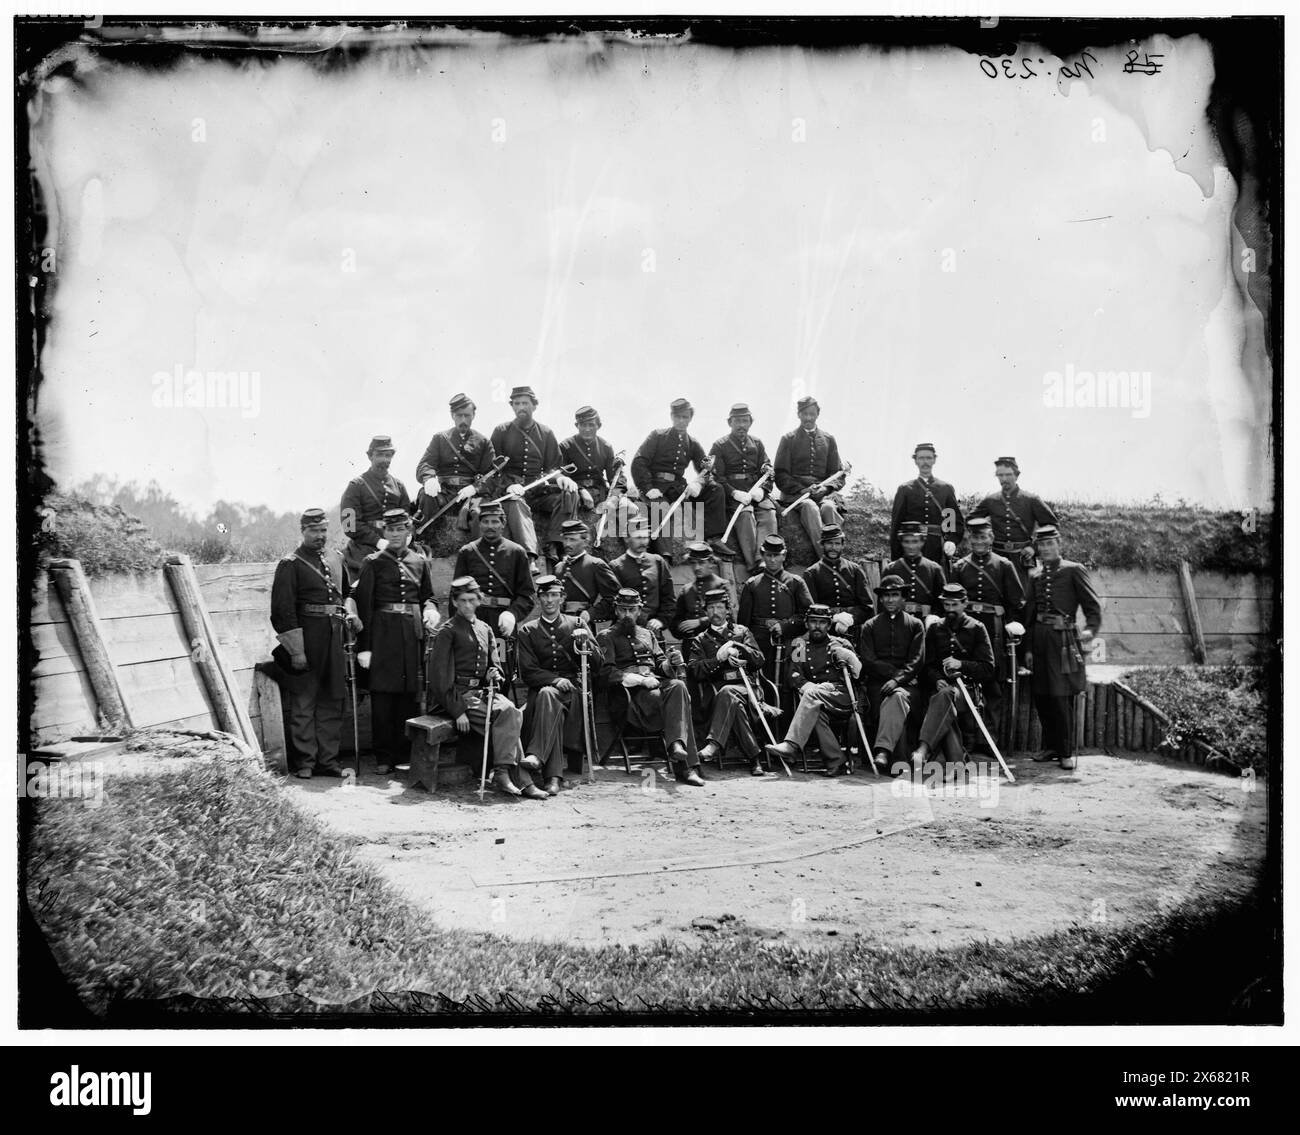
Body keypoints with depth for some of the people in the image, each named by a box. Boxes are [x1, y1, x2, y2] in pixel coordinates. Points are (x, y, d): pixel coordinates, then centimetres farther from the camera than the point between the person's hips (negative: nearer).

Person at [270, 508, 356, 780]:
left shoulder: (336, 559, 12)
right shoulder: (290, 565, -7)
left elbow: (347, 592, 26)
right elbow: (283, 610, -12)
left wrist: (350, 612, 3)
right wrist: (296, 651, -16)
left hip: (334, 638, 6)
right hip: (306, 639, -6)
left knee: (333, 701, 10)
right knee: (303, 703, 0)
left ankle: (328, 760, 18)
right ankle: (305, 762, 7)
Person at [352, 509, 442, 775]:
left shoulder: (421, 563, 11)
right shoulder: (373, 562, 1)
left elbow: (428, 597, 21)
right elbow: (363, 604, -3)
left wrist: (430, 611, -5)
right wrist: (364, 646, -8)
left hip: (413, 632, 3)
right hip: (382, 632, -3)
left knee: (409, 695, 4)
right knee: (382, 695, -3)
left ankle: (403, 753, 15)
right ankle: (383, 758, 4)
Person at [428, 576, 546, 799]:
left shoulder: (485, 629, 18)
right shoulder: (447, 631, -2)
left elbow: (495, 665, 23)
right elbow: (439, 675, -7)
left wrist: (495, 674, -4)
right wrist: (457, 711, -16)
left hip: (484, 690, 6)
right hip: (459, 694, -6)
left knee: (512, 712, -26)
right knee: (505, 716, -28)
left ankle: (503, 775, -27)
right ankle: (521, 779, -30)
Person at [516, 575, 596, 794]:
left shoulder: (577, 624, 15)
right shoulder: (527, 631, 12)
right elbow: (528, 672, 3)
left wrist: (584, 642, -14)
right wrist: (556, 680, -14)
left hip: (574, 688, 0)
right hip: (541, 688, 0)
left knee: (548, 695, -35)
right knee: (554, 708, -36)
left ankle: (537, 755, -43)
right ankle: (554, 776, -45)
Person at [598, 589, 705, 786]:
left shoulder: (647, 634, 30)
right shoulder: (606, 637, 13)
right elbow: (606, 673, -2)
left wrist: (670, 663, -3)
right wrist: (641, 680, -13)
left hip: (656, 683, 4)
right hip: (630, 691, -4)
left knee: (678, 686, -32)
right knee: (669, 701, -34)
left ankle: (676, 745, -43)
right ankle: (686, 766, -39)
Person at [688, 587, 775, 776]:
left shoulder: (742, 632, 23)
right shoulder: (700, 640, 21)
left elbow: (759, 660, 9)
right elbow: (695, 671, 5)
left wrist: (736, 646, -4)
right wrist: (719, 658, -8)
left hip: (745, 687, 0)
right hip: (715, 693, 0)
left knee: (727, 692, -39)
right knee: (734, 703, -38)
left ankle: (714, 744, -50)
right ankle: (755, 757, -39)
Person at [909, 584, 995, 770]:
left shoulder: (976, 629, 11)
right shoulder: (934, 628, 18)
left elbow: (988, 669, 5)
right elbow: (927, 664, 13)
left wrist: (961, 664, -12)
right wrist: (938, 680, -9)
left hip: (966, 688, -2)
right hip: (939, 685, 2)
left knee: (945, 697, -39)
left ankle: (923, 750, -55)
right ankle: (957, 762, -42)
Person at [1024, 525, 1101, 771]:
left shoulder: (1074, 571, 0)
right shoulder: (1034, 575, 15)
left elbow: (1093, 605, -3)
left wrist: (1090, 629, -21)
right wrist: (1028, 648, 12)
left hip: (1063, 639, -5)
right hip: (1039, 640, 5)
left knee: (1061, 698, -6)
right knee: (1041, 697, 7)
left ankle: (1066, 751, 3)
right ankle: (1050, 746, 20)